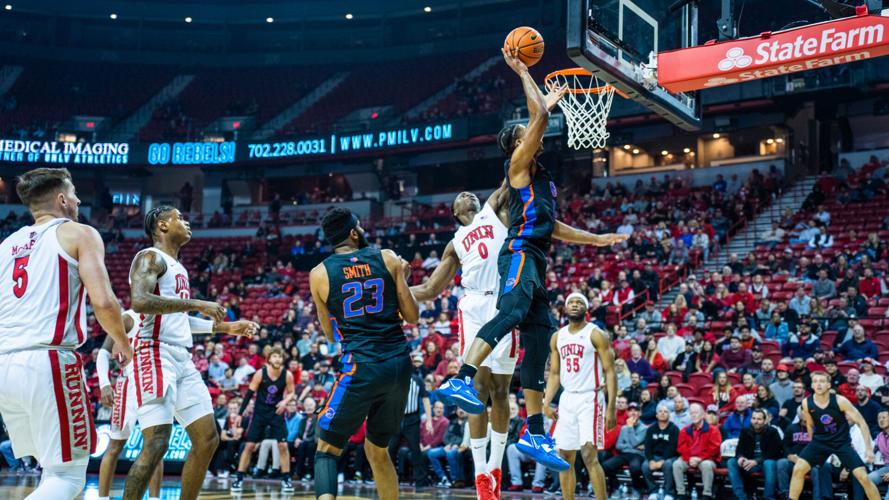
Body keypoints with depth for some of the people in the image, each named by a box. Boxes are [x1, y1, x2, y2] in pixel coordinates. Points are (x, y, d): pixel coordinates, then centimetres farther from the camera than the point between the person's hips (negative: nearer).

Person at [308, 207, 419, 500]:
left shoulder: (319, 274, 5)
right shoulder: (388, 259, 7)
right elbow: (412, 316, 10)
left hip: (361, 367, -3)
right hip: (400, 365, 3)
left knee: (327, 449, 7)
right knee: (377, 450, 21)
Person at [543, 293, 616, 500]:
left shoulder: (596, 335, -4)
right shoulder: (557, 337, 12)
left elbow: (610, 372, -8)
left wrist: (611, 407, -15)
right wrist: (546, 402, 2)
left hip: (590, 399, -6)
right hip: (567, 399, 6)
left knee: (589, 454, -16)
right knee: (565, 457, 7)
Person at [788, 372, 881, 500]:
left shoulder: (840, 401, -19)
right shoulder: (806, 403, -11)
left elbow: (861, 423, -12)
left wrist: (869, 448, -18)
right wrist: (813, 446, 16)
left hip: (842, 442, -2)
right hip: (820, 441, 2)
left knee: (863, 477, -12)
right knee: (798, 469, -15)